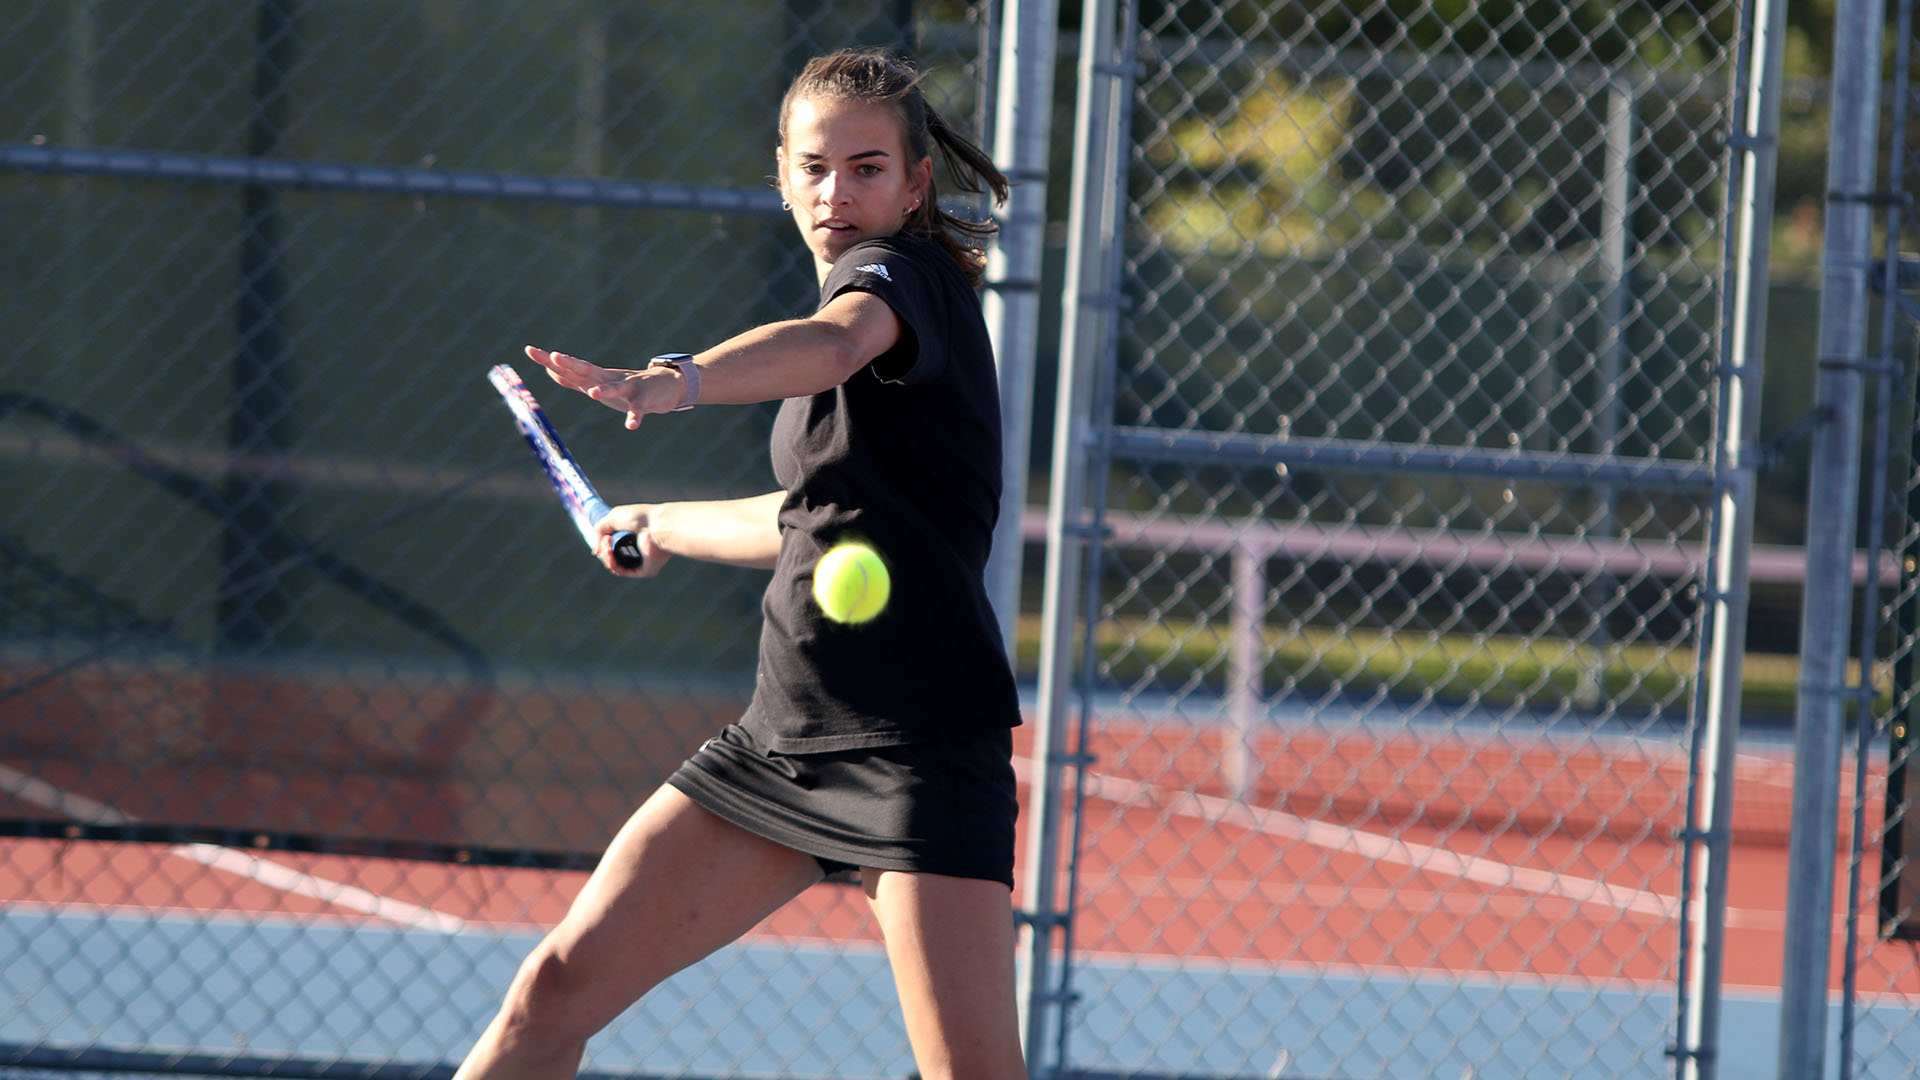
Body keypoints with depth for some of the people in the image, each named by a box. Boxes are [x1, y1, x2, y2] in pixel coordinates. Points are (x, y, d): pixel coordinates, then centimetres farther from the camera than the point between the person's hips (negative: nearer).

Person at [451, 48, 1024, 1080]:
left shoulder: (906, 273, -9)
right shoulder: (854, 297, 18)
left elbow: (830, 347, -35)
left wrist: (676, 381, -54)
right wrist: (662, 524, 49)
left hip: (919, 750, -8)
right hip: (781, 734, 8)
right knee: (560, 984, 1)